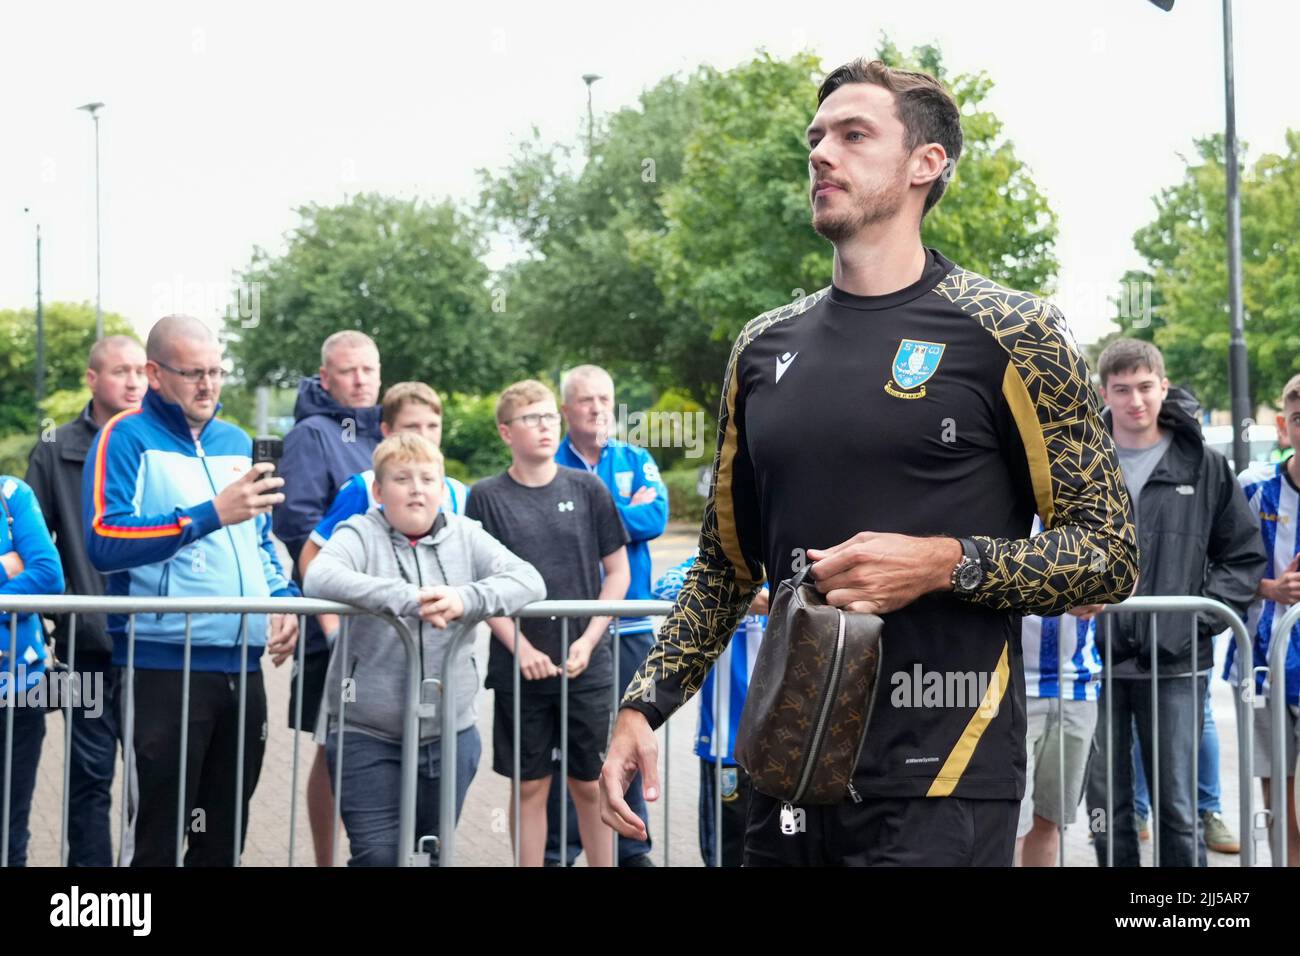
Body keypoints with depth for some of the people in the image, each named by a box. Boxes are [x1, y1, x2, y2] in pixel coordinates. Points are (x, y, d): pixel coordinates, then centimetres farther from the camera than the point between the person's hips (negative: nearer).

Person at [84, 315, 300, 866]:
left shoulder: (237, 442, 15)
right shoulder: (127, 438, -5)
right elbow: (104, 542, -18)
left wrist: (282, 599, 6)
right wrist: (211, 515, -23)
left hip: (242, 665, 6)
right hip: (162, 665, -6)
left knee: (224, 834, 14)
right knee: (156, 836, -1)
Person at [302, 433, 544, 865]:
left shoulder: (466, 536, 6)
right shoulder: (360, 534, -2)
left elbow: (529, 580, -7)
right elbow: (318, 578, -22)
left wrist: (465, 599, -26)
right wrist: (408, 598, -32)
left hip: (450, 732, 3)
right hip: (368, 733, -3)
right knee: (378, 856, -7)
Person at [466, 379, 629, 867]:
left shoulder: (587, 489, 3)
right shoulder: (487, 496, 0)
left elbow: (617, 571, 6)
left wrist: (588, 641, -5)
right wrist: (521, 648, -10)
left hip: (587, 667, 1)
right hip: (519, 669, -1)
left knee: (591, 785, 6)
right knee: (529, 785, 6)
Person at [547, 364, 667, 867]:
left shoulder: (637, 461, 9)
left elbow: (656, 518, -7)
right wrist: (625, 513, -9)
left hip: (631, 622, 2)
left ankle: (633, 845, 18)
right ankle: (558, 848, 10)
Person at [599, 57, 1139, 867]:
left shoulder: (1009, 335, -5)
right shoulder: (765, 348, 9)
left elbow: (1110, 554, -5)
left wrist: (946, 563, -19)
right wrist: (645, 705, 5)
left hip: (941, 784, -5)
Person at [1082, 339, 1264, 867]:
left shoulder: (1205, 467, 5)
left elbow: (1244, 556, 9)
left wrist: (1201, 615, -2)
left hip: (1176, 665, -1)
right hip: (1097, 660, 1)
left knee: (1177, 808, 2)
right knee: (1106, 807, 8)